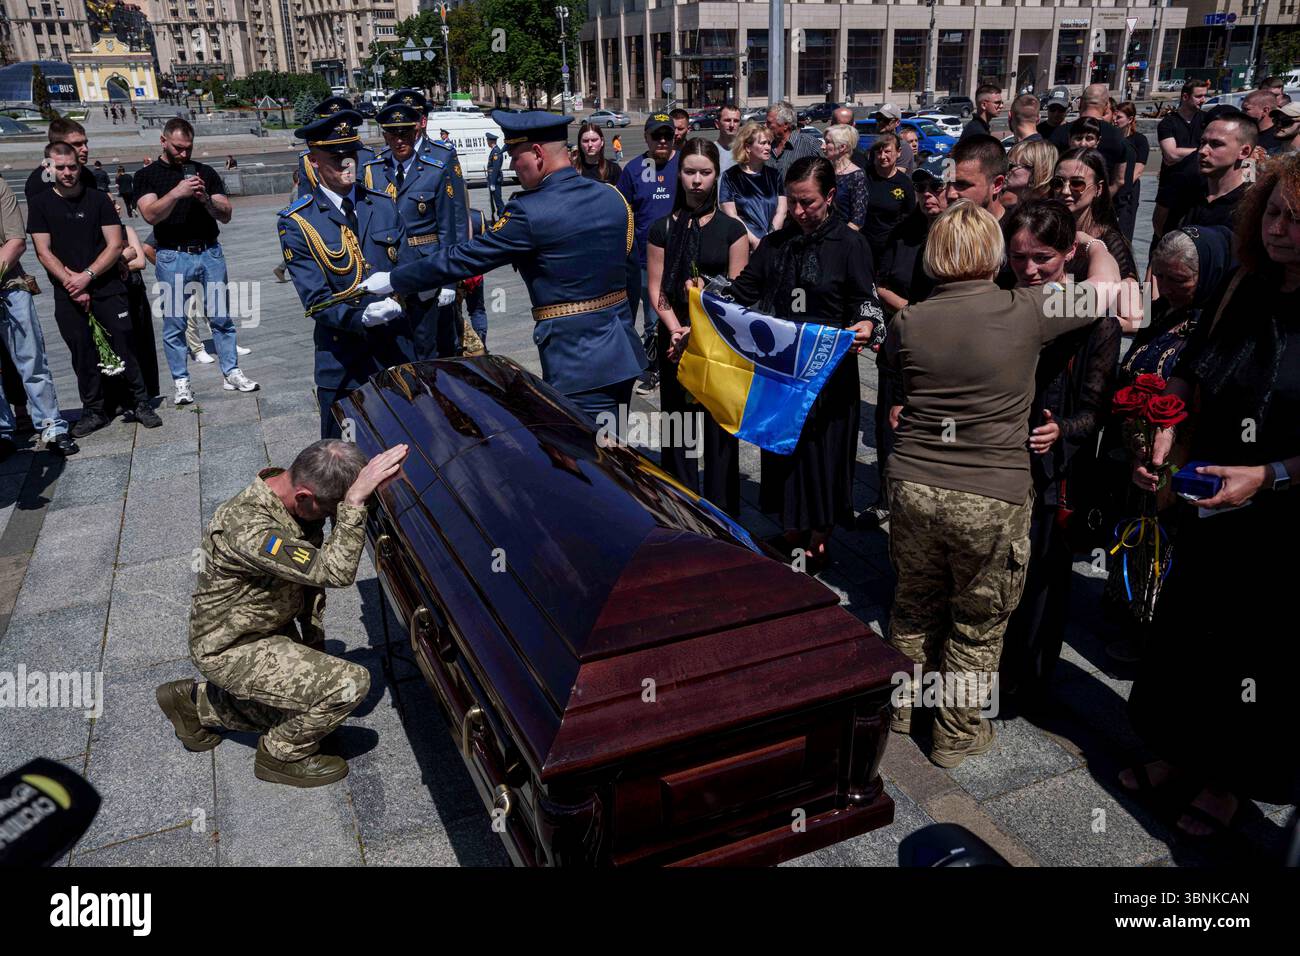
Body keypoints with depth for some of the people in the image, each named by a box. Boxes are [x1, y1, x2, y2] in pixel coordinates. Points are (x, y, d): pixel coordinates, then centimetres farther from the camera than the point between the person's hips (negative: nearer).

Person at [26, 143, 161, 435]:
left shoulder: (99, 199, 4)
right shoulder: (40, 204, 5)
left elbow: (115, 246, -2)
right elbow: (44, 253, -1)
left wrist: (87, 276, -12)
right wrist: (72, 284, -11)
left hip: (107, 289, -1)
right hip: (67, 296, 1)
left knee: (125, 348, -4)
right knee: (82, 355, 5)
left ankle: (141, 403, 8)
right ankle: (93, 412, 15)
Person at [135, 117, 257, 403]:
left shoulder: (206, 172, 10)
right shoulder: (147, 175, 4)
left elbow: (226, 214, 5)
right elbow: (150, 214, -11)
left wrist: (206, 199, -14)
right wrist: (177, 192, -24)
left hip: (210, 253, 2)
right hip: (172, 256, -2)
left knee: (221, 317, 5)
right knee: (174, 323, 1)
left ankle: (231, 373, 14)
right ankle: (181, 382, 9)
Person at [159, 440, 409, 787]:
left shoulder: (303, 504, -7)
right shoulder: (246, 526, -34)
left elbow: (311, 578, 6)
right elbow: (335, 572, -41)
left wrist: (315, 651, 3)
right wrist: (355, 499, -46)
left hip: (273, 630, 9)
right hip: (230, 650, -9)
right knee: (351, 683, -20)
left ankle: (196, 702, 29)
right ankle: (281, 756, 5)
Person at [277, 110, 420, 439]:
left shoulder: (384, 205, 6)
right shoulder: (296, 224, -6)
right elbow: (316, 300, -13)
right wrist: (363, 316, -31)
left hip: (399, 347, 3)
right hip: (343, 358, -3)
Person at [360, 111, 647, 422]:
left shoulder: (529, 212, -15)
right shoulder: (613, 198, 6)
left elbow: (462, 258, -10)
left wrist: (393, 280, 1)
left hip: (578, 361, -8)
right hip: (623, 351, 8)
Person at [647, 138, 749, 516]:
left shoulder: (732, 229, 2)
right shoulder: (663, 229, 6)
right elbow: (657, 288, 3)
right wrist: (678, 330, -11)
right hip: (675, 339, 2)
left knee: (720, 426, 0)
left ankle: (722, 511, 10)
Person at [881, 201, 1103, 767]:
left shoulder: (907, 322, -3)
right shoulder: (1026, 312, -10)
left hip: (913, 487, 3)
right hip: (993, 498, -3)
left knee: (915, 604, 22)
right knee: (977, 624, 14)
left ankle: (904, 705, 41)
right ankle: (956, 735, 29)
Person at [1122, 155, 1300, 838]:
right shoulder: (1241, 293, 1)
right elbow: (1187, 374, 12)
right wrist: (1162, 444, -2)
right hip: (1207, 511, 5)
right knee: (1177, 634, 16)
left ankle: (1229, 780, 36)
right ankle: (1177, 753, 39)